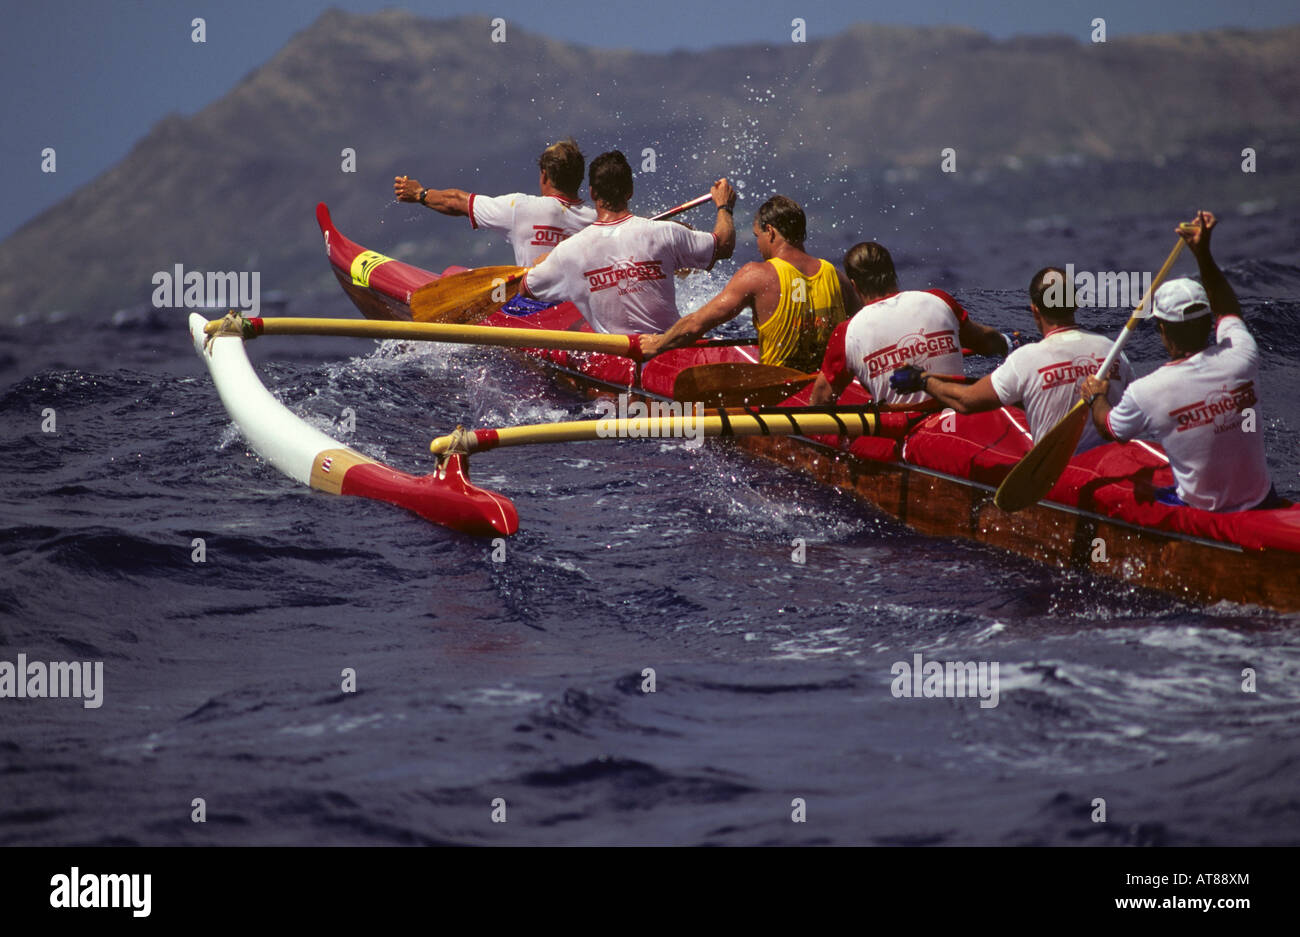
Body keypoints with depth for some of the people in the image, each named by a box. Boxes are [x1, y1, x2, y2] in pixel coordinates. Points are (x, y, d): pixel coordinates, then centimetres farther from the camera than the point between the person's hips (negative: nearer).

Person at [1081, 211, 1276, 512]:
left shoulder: (1146, 393, -20)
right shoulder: (1242, 357, -12)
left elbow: (1108, 430, 4)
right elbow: (1228, 310, 13)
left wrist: (1096, 397, 23)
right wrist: (1203, 253, 13)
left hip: (1201, 515, -3)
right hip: (1264, 504, 4)